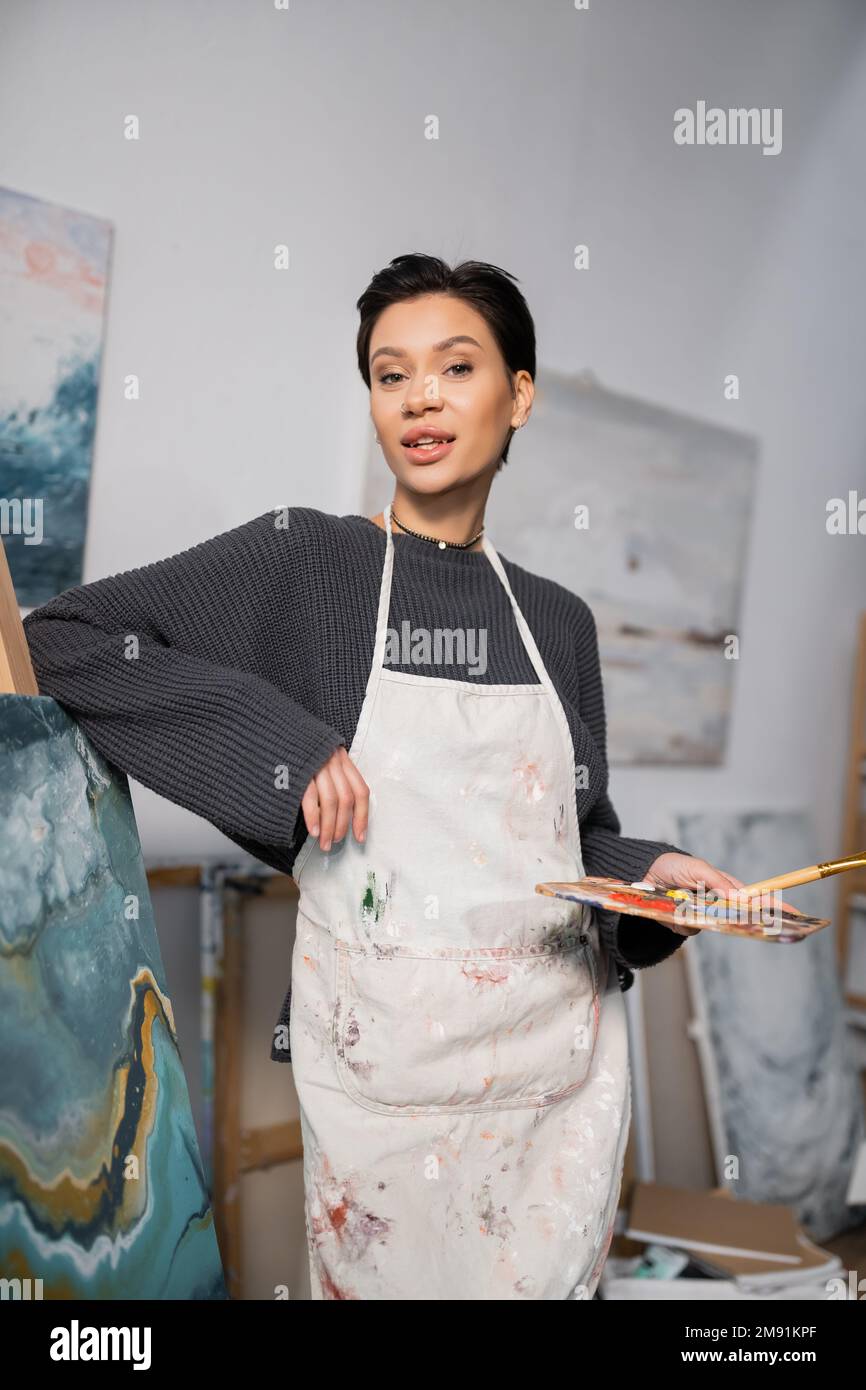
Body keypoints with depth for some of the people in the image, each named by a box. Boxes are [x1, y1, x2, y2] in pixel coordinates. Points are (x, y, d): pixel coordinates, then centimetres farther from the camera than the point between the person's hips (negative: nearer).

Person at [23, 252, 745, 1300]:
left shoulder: (557, 620, 9)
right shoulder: (302, 558, -3)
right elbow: (59, 641, -6)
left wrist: (654, 874, -5)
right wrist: (281, 743, -14)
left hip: (563, 1056, 4)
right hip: (387, 1053, -3)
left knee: (550, 1278, 14)